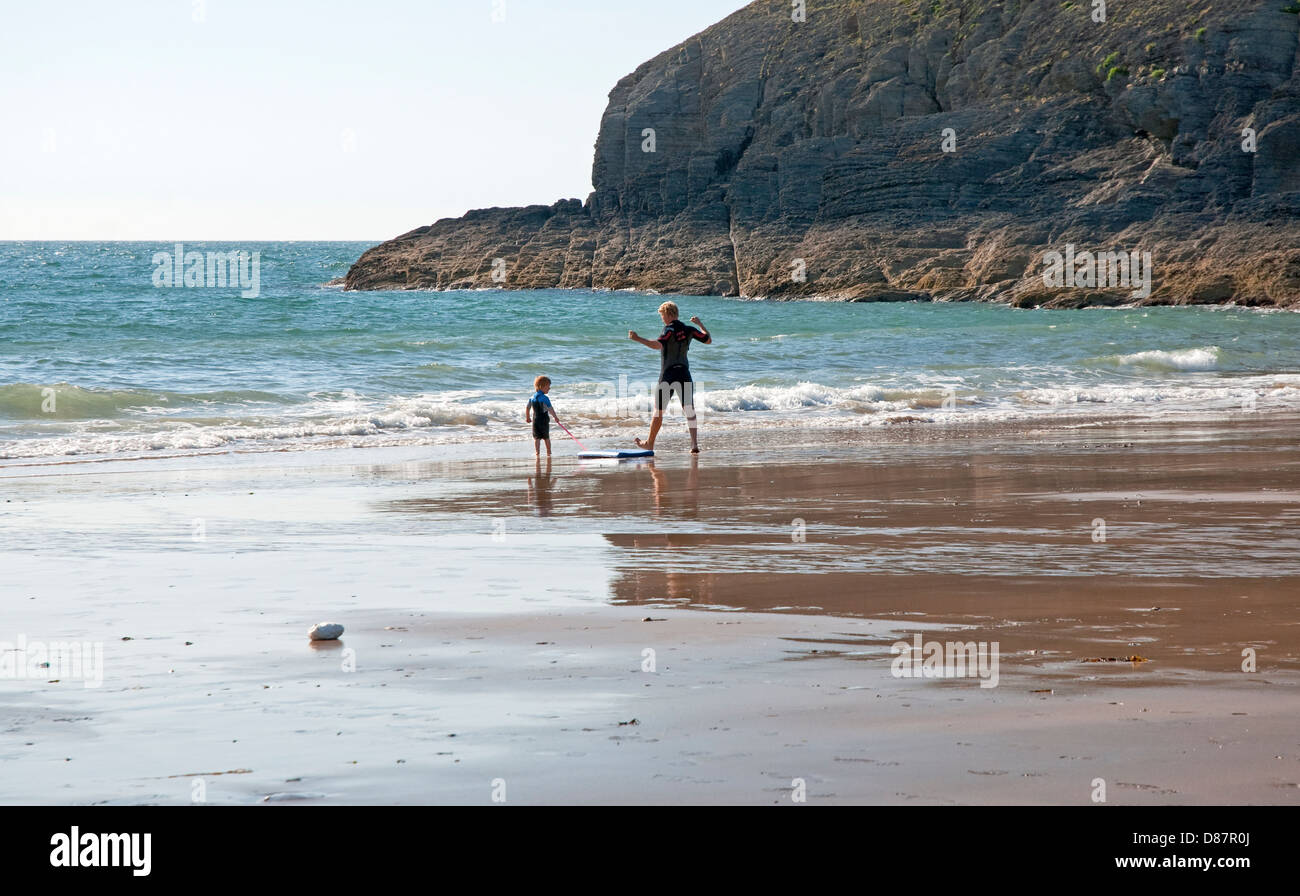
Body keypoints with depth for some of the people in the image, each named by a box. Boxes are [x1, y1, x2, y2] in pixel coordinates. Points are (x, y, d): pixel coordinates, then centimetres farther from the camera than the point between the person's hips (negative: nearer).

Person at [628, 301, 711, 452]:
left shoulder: (670, 329, -11)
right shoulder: (689, 330, 7)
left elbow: (658, 345, -27)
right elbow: (708, 340, 17)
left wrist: (638, 339, -27)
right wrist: (700, 324, 31)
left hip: (668, 374, -5)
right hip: (684, 374, 5)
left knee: (659, 411, 7)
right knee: (690, 411, 0)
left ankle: (650, 444, 17)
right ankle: (694, 443, -13)